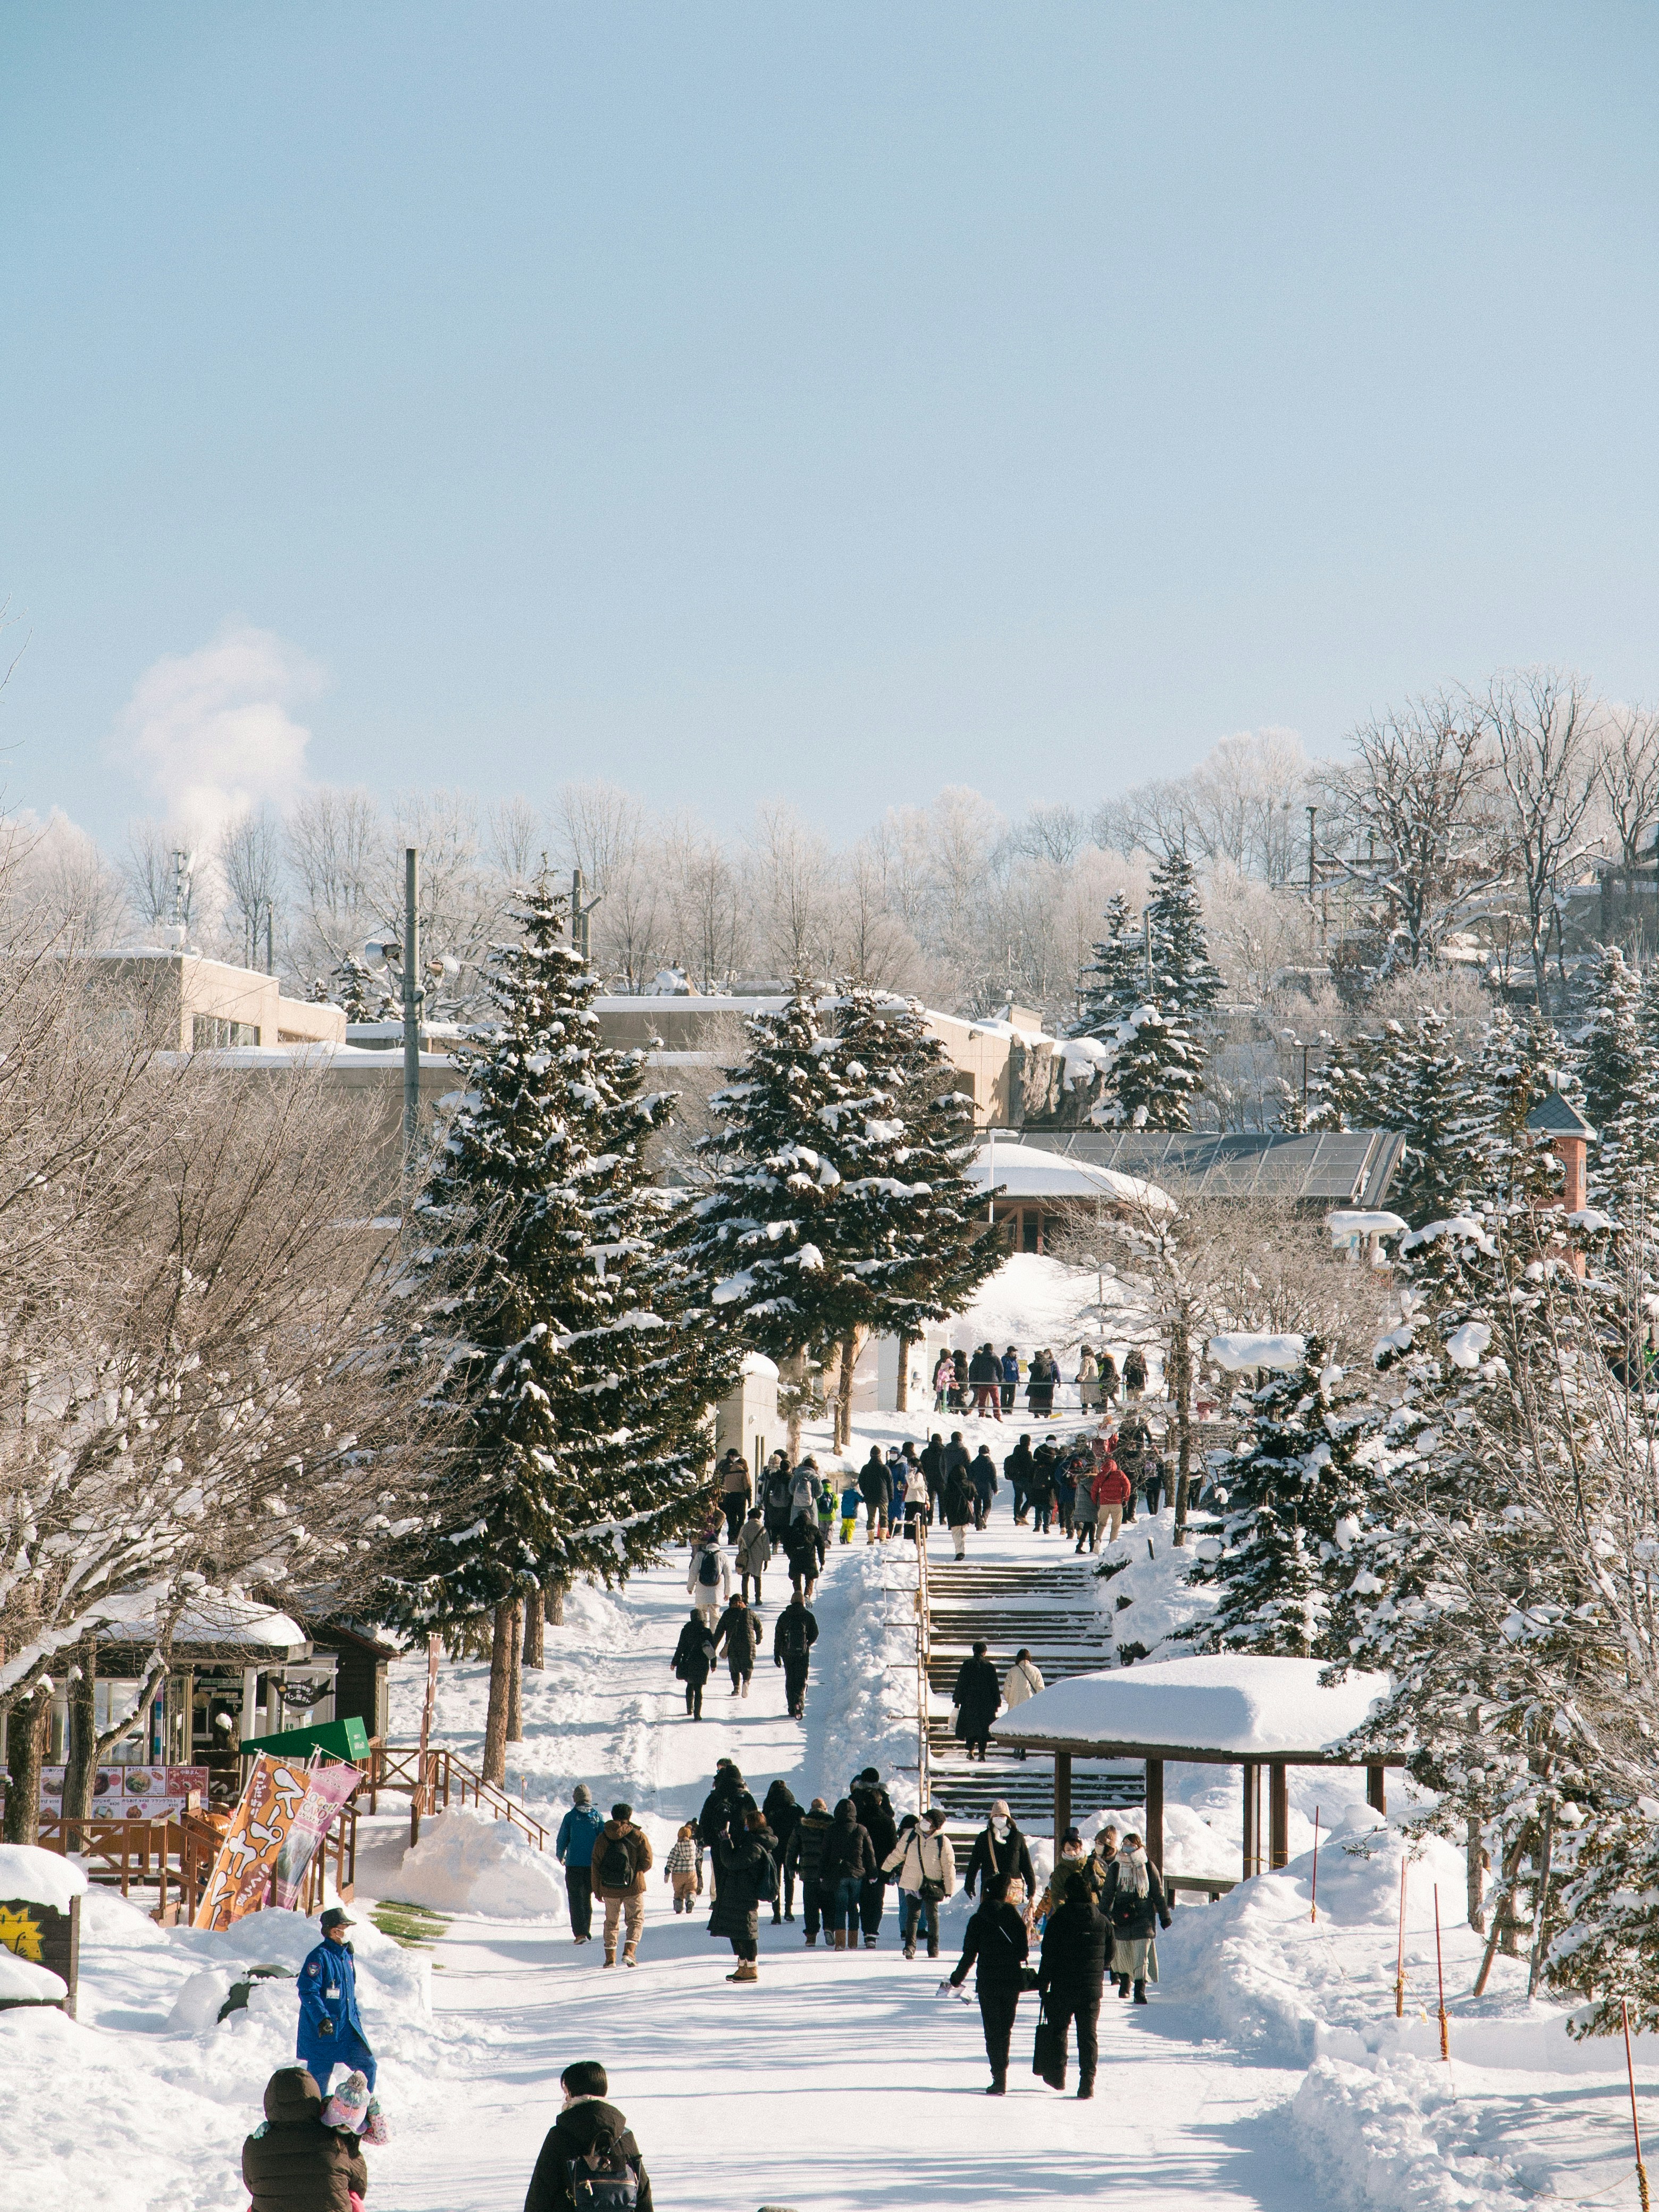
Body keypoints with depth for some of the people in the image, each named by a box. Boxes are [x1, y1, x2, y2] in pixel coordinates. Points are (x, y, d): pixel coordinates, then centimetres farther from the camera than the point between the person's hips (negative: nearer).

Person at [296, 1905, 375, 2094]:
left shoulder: (346, 1955, 10)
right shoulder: (320, 1957, -16)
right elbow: (307, 1991, -21)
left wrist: (356, 2015, 20)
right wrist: (322, 2018, -29)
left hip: (348, 2028, 8)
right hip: (322, 2030, -7)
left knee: (367, 2064, 4)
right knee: (320, 2073, 1)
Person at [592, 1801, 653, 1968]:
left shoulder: (603, 1838, 2)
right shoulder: (638, 1836, -6)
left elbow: (596, 1866, 3)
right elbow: (647, 1862, -7)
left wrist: (597, 1890, 10)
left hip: (609, 1889, 2)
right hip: (633, 1887, -2)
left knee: (611, 1921, 14)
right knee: (635, 1920, 8)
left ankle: (610, 1957, 8)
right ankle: (629, 1951, -12)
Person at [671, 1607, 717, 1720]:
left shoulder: (686, 1630, -4)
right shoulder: (706, 1631, -7)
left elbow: (680, 1648, 0)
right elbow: (712, 1649, -3)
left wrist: (675, 1662, 8)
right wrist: (713, 1664, 8)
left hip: (688, 1663, 2)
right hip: (702, 1664, -2)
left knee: (690, 1686, 22)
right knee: (698, 1689, 0)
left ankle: (689, 1709, 30)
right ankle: (697, 1714, -8)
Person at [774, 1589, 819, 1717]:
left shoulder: (784, 1616, 3)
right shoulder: (808, 1616, -1)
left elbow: (778, 1636, 3)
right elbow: (815, 1634, 1)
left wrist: (777, 1654, 7)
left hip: (787, 1653, 1)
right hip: (803, 1653, -1)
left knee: (790, 1680, 11)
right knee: (801, 1680, 1)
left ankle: (792, 1709, 10)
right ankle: (799, 1701, -25)